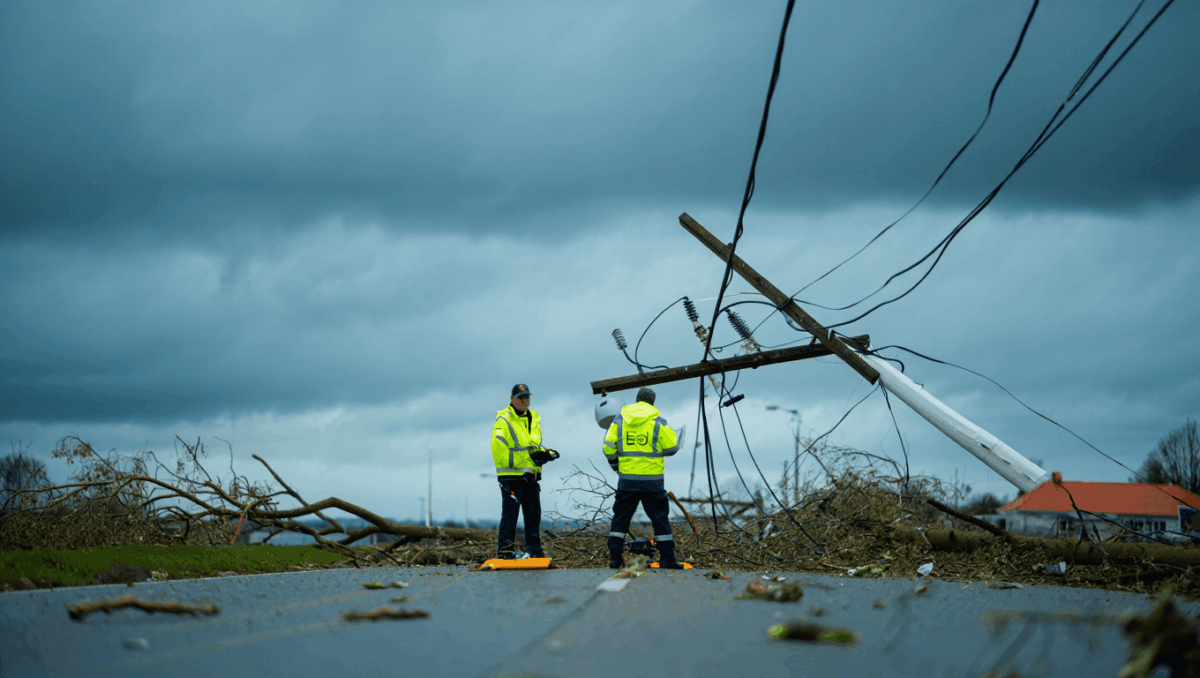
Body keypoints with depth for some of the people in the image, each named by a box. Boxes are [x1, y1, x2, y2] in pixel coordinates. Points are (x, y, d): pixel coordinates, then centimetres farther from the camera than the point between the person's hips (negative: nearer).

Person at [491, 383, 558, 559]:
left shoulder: (535, 419, 17)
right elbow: (499, 450, -15)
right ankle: (504, 549, -4)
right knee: (510, 513, -8)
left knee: (534, 513, 10)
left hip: (531, 476, 7)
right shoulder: (503, 421, -7)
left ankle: (534, 549, 16)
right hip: (512, 476, -7)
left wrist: (546, 454, 1)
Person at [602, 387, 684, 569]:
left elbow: (608, 447, 1)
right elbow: (672, 448, -3)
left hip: (627, 478, 2)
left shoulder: (619, 420, 4)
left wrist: (615, 465, 16)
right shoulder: (658, 421, -3)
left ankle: (614, 557, 6)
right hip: (652, 479, -2)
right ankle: (667, 559, 6)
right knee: (659, 517, 6)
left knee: (621, 516, 10)